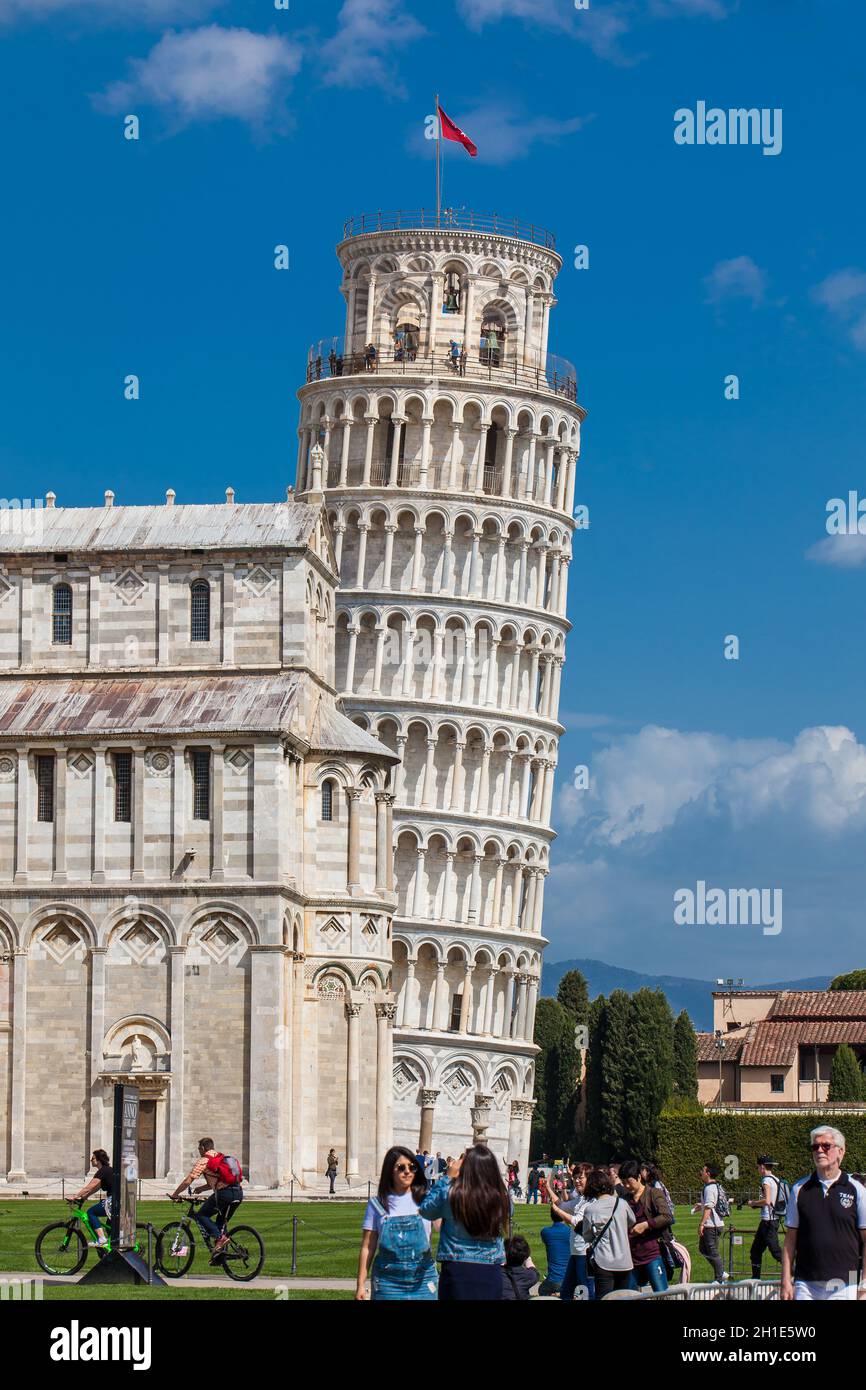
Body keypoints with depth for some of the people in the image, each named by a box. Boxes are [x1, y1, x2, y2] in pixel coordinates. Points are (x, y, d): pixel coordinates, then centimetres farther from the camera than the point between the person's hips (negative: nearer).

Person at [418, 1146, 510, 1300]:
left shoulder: (450, 1193, -15)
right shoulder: (501, 1198, -9)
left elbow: (425, 1210, 4)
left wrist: (447, 1177, 7)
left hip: (457, 1270, -2)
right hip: (491, 1272, 2)